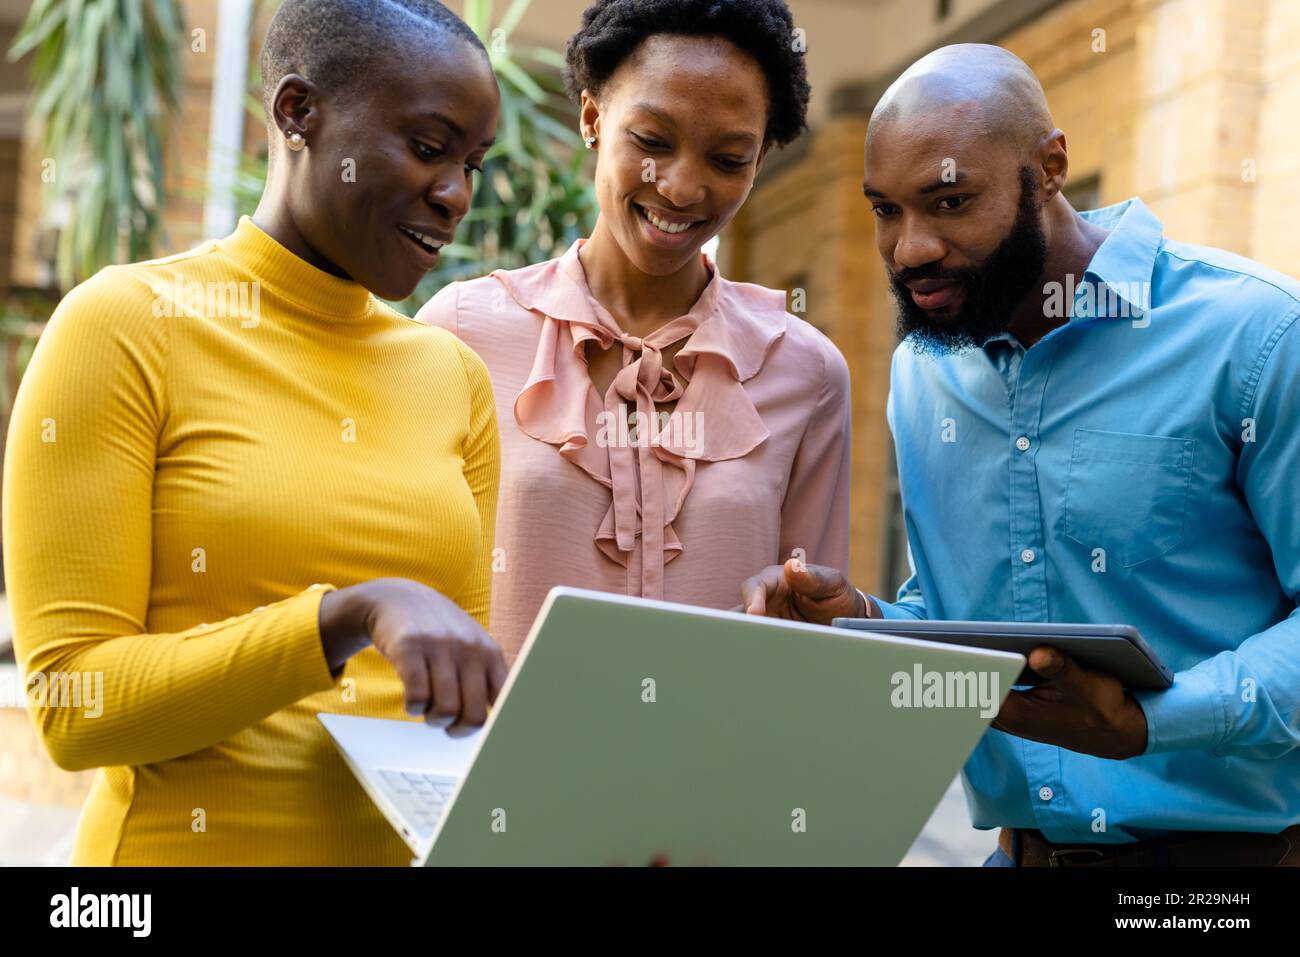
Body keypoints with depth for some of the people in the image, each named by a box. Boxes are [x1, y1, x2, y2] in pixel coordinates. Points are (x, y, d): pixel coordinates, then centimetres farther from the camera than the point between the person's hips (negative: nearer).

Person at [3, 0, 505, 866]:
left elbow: (470, 677, 8)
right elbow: (71, 702, -14)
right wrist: (354, 615, -25)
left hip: (412, 841, 5)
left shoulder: (455, 377, 4)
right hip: (189, 841, -4)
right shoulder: (126, 327, -9)